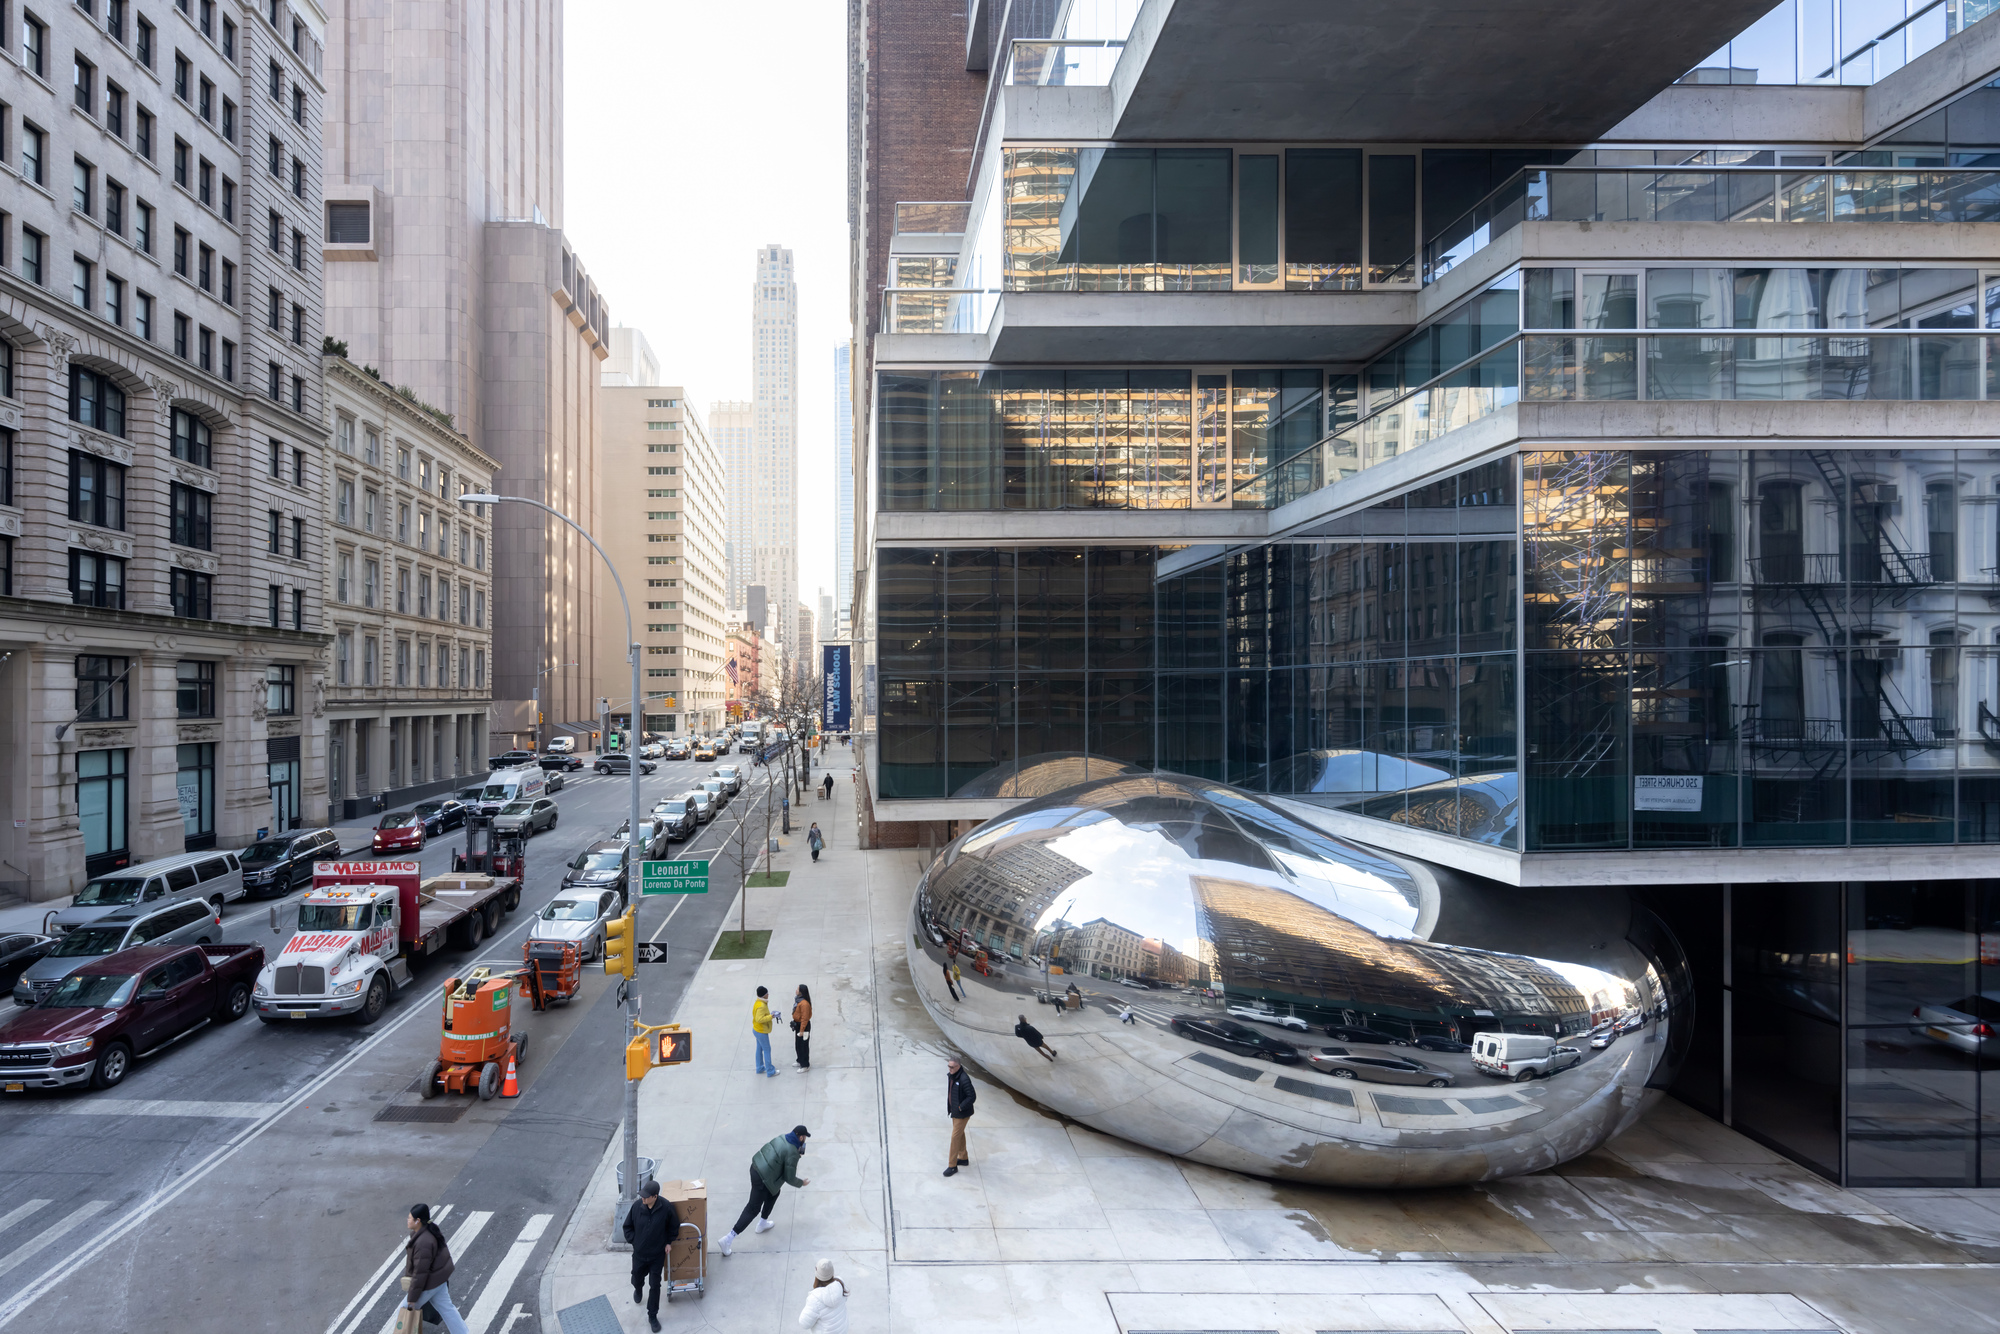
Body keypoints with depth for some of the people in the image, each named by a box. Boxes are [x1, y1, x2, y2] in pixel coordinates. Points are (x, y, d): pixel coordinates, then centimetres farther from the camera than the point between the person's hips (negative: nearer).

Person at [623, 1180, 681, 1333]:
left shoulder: (666, 1208, -24)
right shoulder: (637, 1206, -21)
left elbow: (674, 1226, -4)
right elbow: (627, 1226, -2)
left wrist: (668, 1242, -3)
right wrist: (633, 1240, -6)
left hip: (658, 1255, -2)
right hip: (639, 1253, 2)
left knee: (655, 1285, 6)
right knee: (636, 1278, 23)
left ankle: (652, 1316, 25)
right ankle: (638, 1289, 60)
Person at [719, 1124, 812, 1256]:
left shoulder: (782, 1137, 1)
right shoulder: (792, 1154, -20)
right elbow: (789, 1178, -12)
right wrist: (801, 1183, 7)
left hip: (756, 1167, 9)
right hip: (762, 1179, -8)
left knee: (774, 1192, 29)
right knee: (753, 1209, 4)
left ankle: (762, 1223, 42)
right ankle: (729, 1238, 4)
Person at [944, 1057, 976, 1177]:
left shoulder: (964, 1079, -29)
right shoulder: (950, 1075, -2)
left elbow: (972, 1096, -26)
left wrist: (960, 1107, -21)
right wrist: (950, 1107, 10)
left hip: (962, 1113, -9)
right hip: (955, 1111, 9)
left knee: (955, 1137, -1)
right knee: (960, 1134, 22)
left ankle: (952, 1166, 10)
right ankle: (963, 1158, 39)